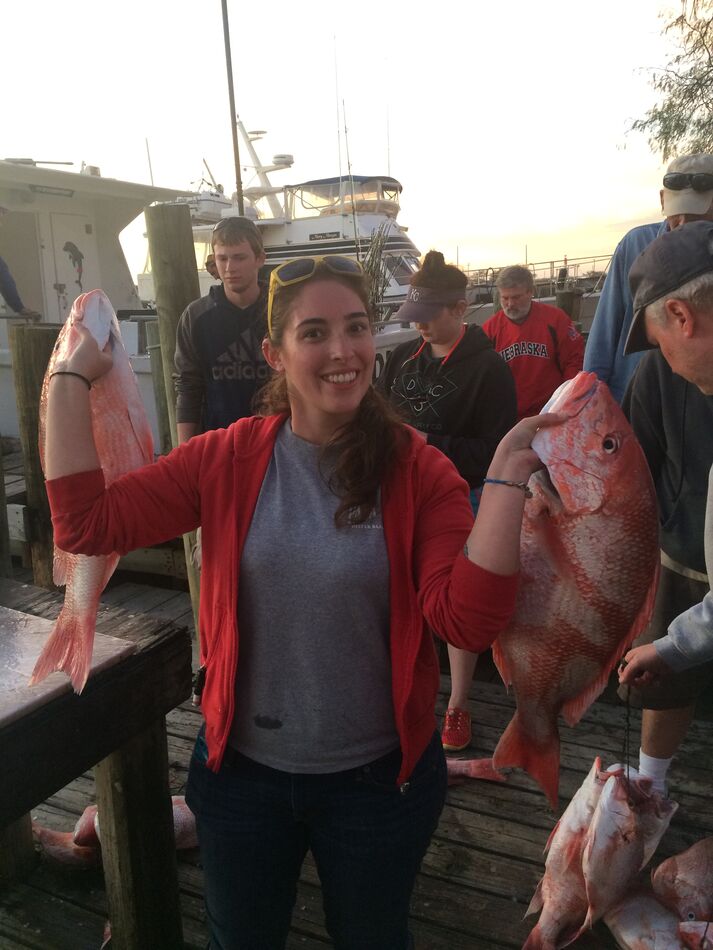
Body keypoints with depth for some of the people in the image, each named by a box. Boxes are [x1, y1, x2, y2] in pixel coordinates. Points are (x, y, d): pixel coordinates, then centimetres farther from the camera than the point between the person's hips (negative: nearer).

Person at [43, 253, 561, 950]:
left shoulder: (418, 470, -15)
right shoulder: (227, 458, -10)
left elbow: (469, 620, -24)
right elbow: (86, 522, -15)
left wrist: (506, 476, -29)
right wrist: (71, 379, -13)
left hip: (378, 777, 0)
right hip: (241, 768, 1)